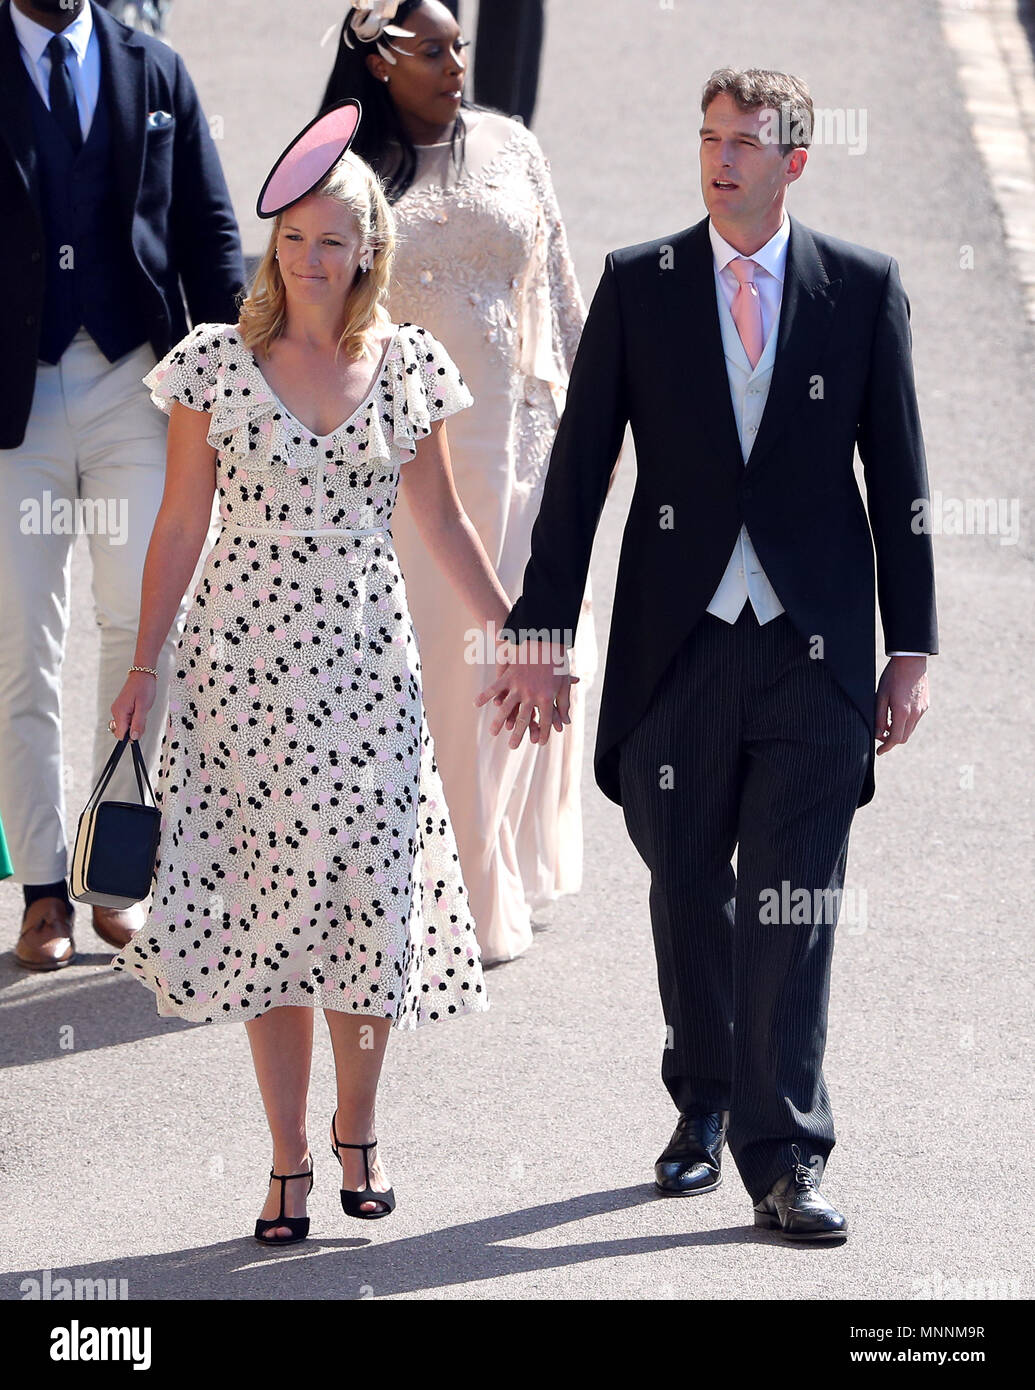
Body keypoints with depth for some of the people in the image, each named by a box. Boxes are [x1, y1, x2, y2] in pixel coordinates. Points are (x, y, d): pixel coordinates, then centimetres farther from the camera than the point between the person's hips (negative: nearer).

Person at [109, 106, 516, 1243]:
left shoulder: (405, 366, 3)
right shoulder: (218, 363, -2)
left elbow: (443, 523, 12)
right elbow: (182, 524, 2)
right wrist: (142, 666, 1)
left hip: (369, 668, 1)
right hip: (244, 667, -1)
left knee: (370, 900, 1)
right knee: (265, 906, 0)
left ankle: (356, 1133, 21)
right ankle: (288, 1157, 9)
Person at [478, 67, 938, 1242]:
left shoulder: (863, 287, 3)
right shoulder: (638, 285, 3)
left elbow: (897, 476, 5)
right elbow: (579, 467, 4)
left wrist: (910, 648, 2)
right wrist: (540, 631, 0)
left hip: (812, 648, -1)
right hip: (678, 642, 1)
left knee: (793, 909, -5)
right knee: (688, 892, 11)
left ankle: (783, 1160, -3)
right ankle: (703, 1104, 32)